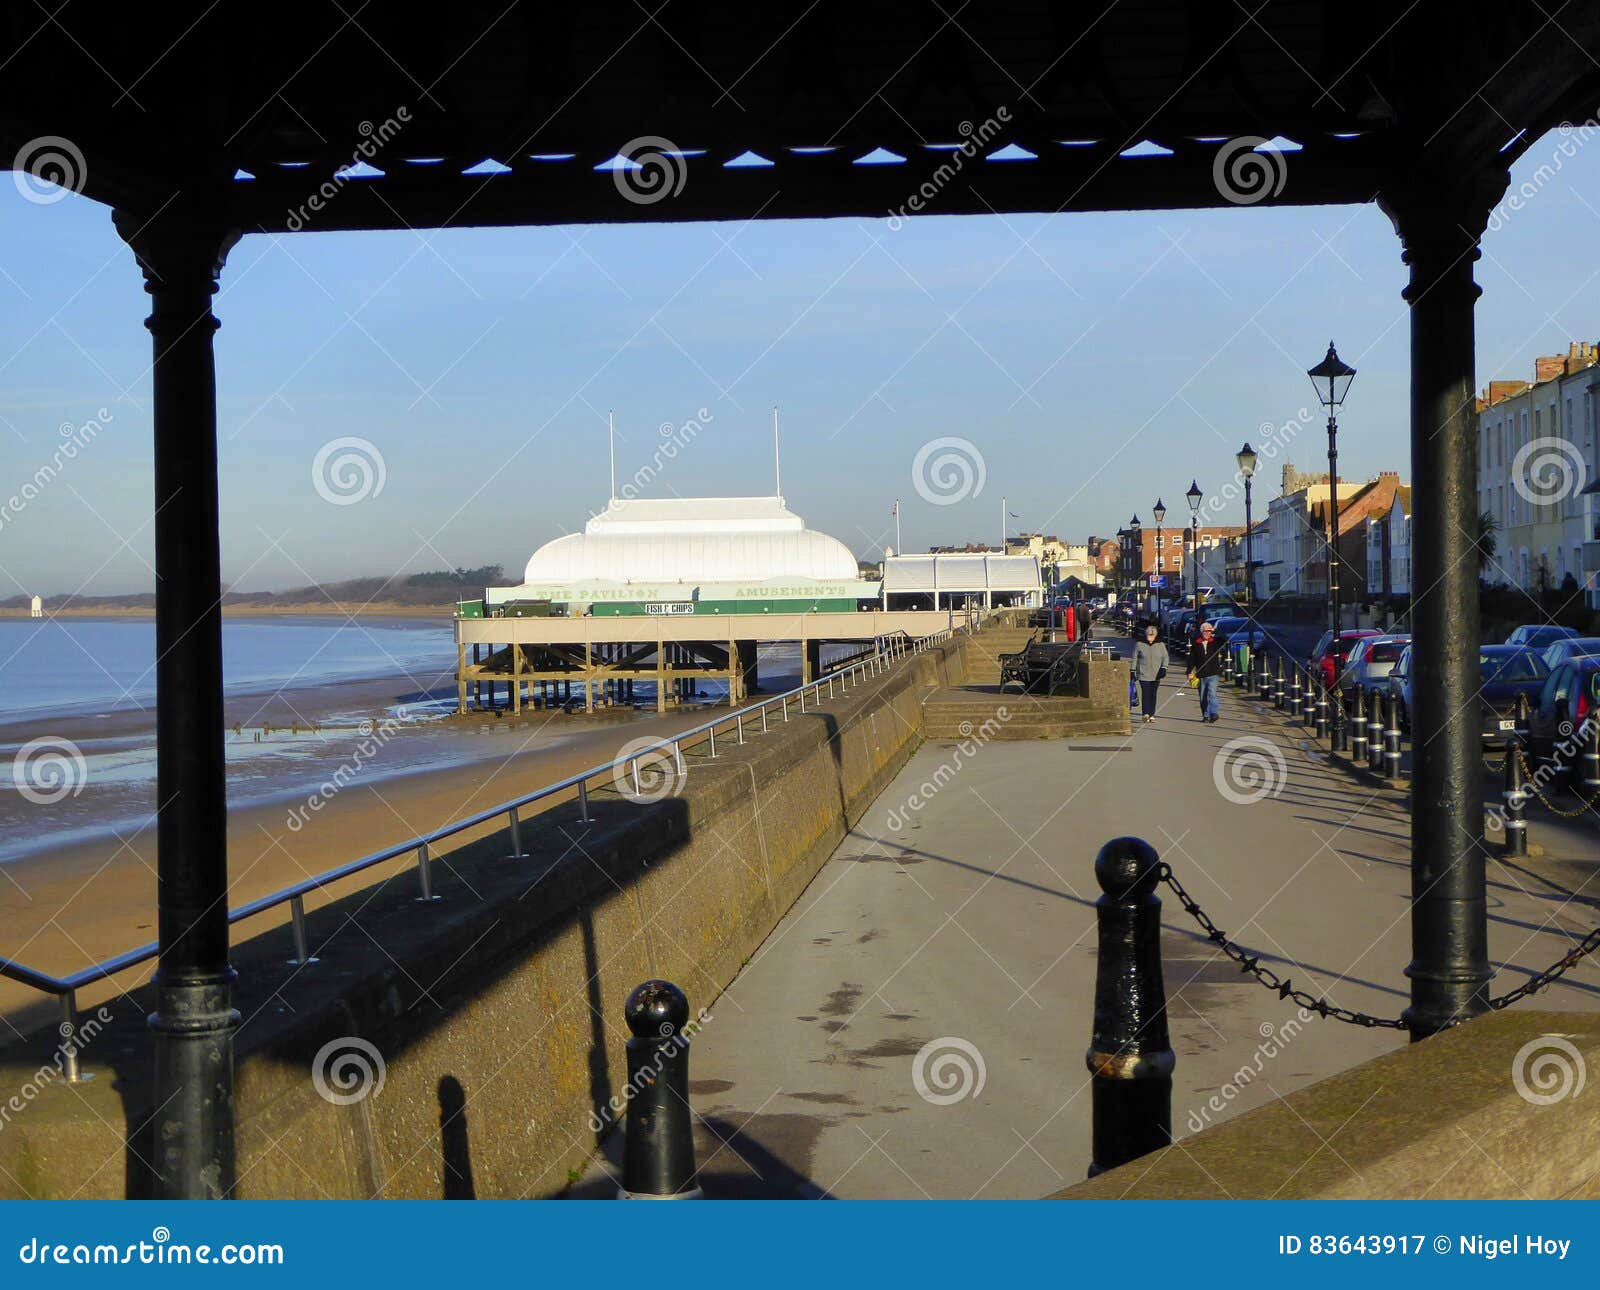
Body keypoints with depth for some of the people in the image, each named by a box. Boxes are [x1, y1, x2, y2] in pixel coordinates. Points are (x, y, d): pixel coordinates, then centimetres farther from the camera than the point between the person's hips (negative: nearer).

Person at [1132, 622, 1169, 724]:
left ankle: (1152, 714, 11)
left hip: (1156, 675, 2)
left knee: (1153, 695, 5)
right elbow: (1134, 659, 8)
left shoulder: (1160, 645, 8)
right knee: (1146, 694, -13)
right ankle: (1146, 714, -19)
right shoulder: (1139, 645, 4)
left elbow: (1165, 657, 11)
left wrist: (1164, 668, -4)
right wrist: (1133, 671, 4)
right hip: (1143, 675, -2)